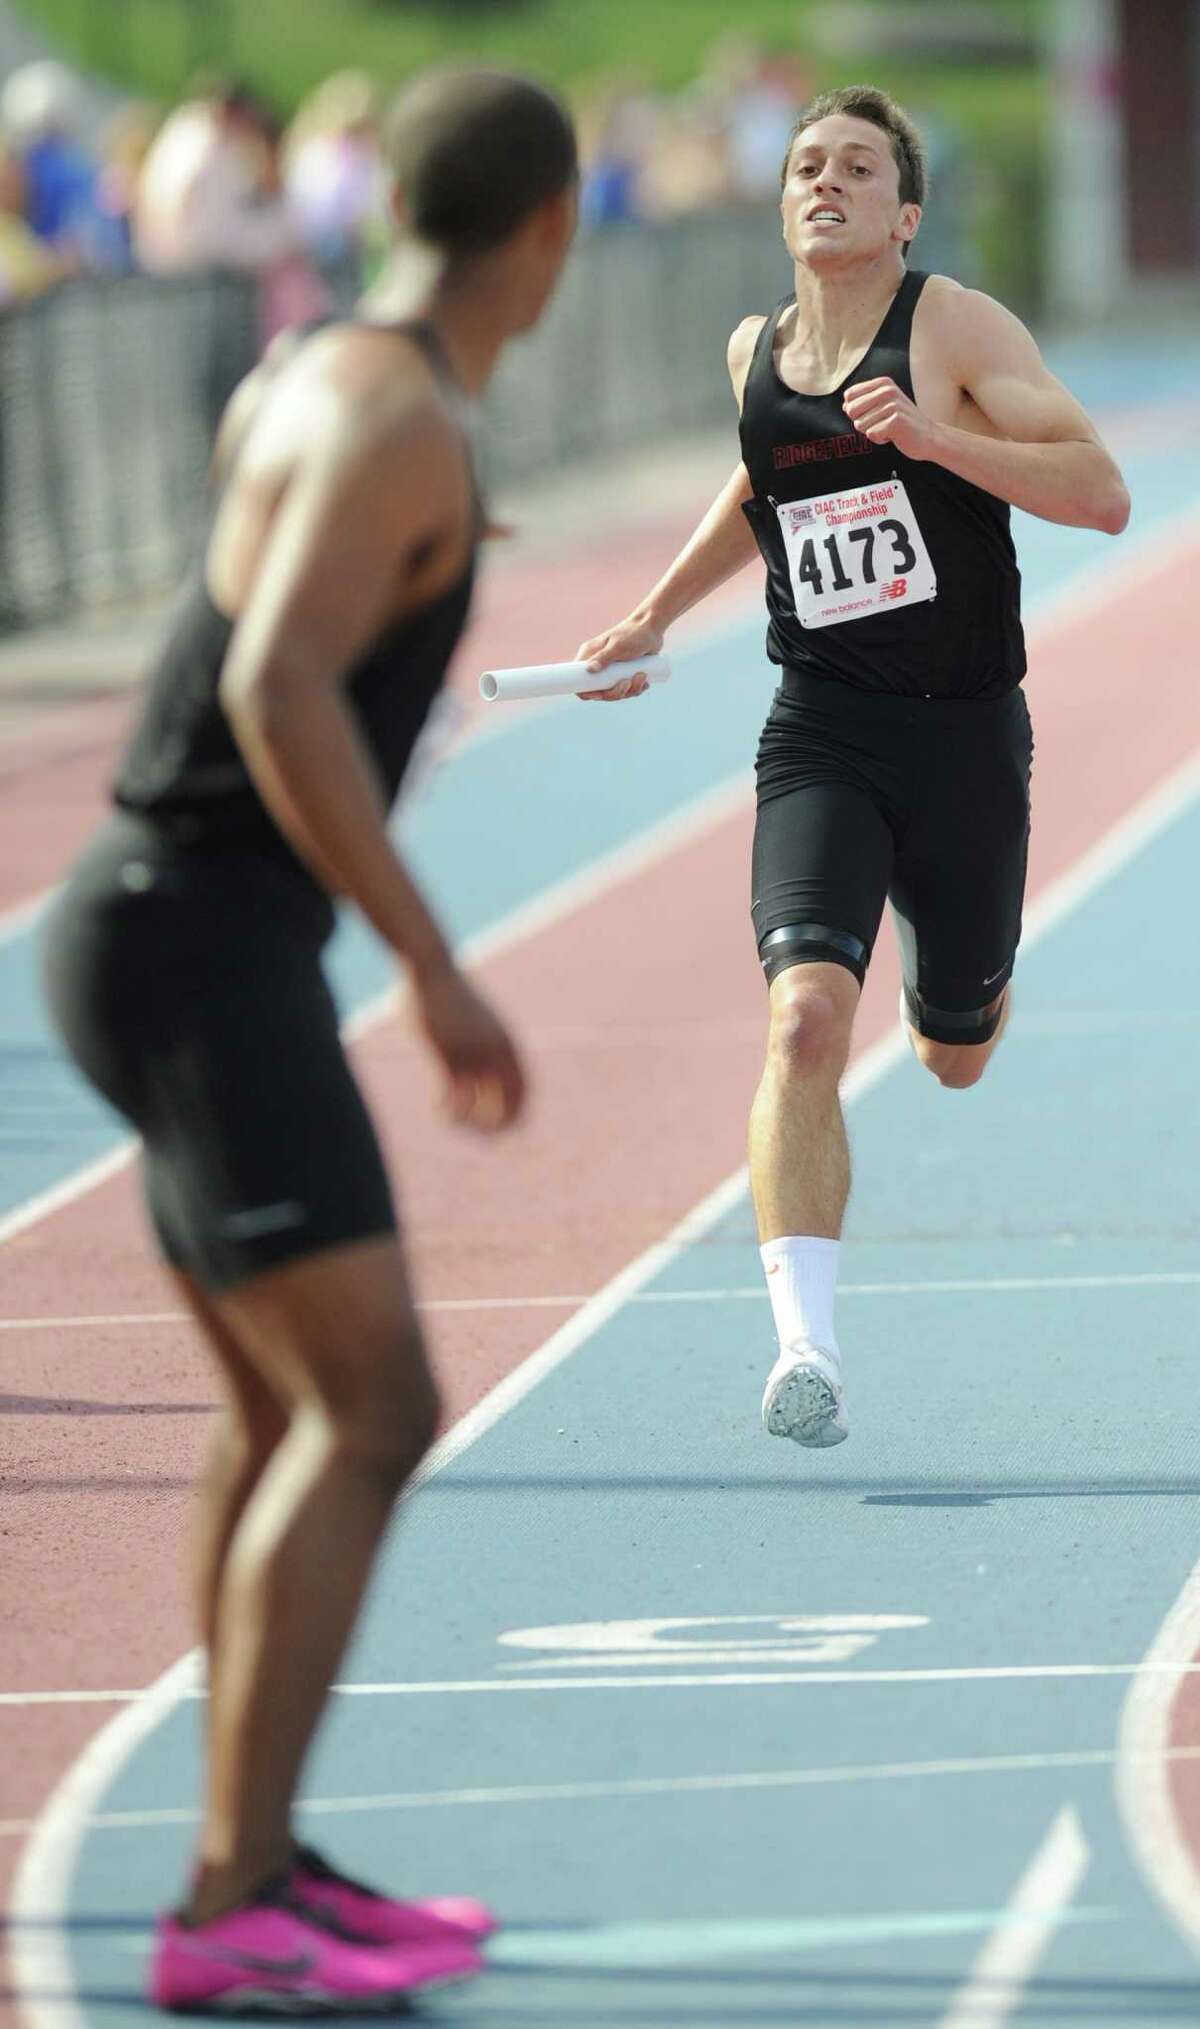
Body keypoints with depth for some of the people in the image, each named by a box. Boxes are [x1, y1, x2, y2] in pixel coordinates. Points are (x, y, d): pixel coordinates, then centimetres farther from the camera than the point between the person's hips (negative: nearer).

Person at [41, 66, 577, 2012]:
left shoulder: (305, 377, 13)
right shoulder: (396, 422, -17)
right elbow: (283, 695, -29)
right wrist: (436, 971, -29)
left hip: (178, 936, 10)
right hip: (203, 952, -10)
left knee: (290, 1414, 17)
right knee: (371, 1416, -14)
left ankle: (264, 1860, 24)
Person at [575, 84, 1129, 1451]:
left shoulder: (956, 328, -9)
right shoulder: (755, 352, 6)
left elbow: (1103, 493, -18)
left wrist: (935, 437, -29)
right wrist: (656, 616, 27)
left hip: (963, 733, -2)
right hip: (819, 734, 2)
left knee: (954, 1058, 16)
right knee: (806, 1017, -21)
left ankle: (968, 980, 57)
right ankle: (806, 1345, -26)